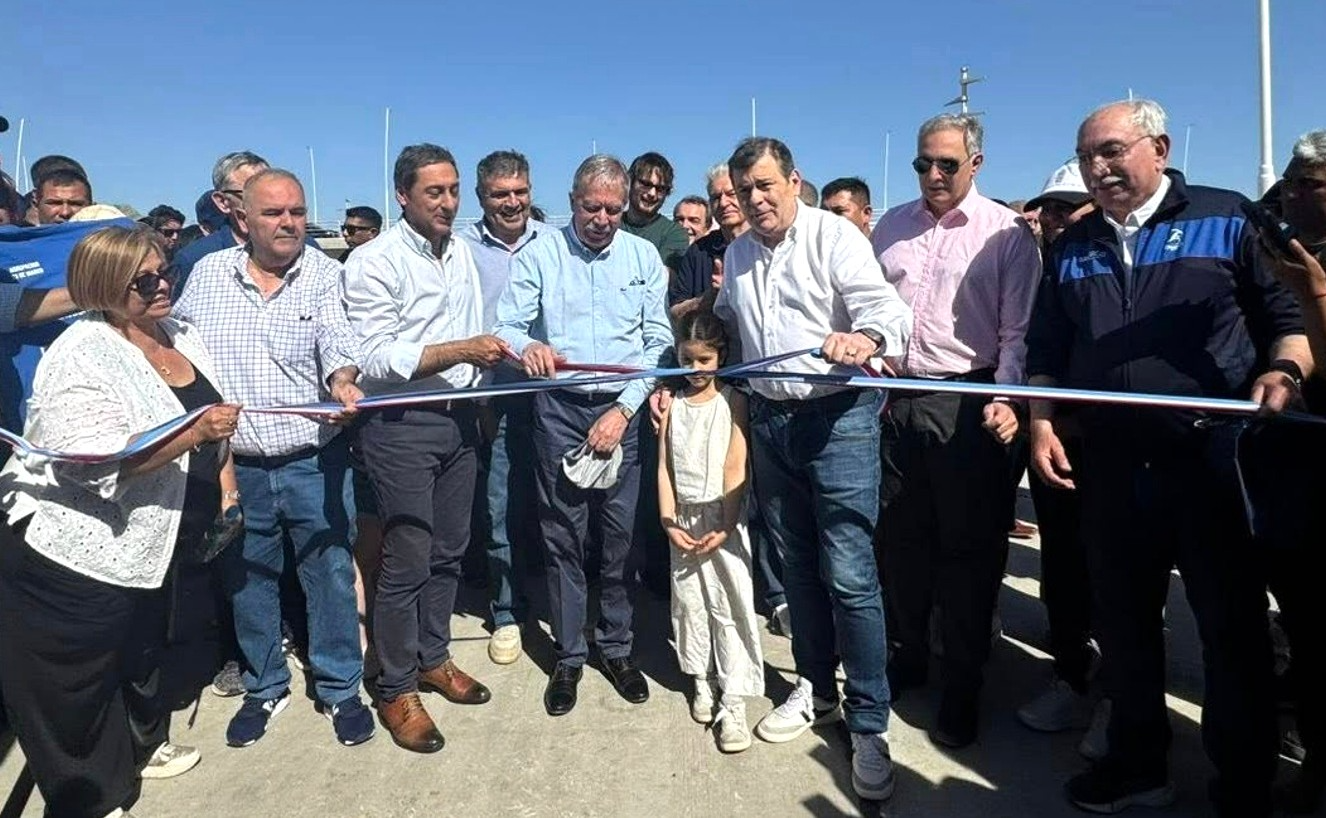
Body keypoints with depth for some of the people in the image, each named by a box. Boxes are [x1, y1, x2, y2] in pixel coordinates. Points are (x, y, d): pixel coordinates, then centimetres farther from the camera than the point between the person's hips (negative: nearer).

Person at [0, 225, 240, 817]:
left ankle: (143, 747, 47)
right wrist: (194, 433, -37)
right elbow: (101, 467, -30)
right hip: (75, 555, -8)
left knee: (144, 652, 26)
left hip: (146, 546, 8)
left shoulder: (182, 336, 3)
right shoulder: (82, 358, -22)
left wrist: (227, 487, 9)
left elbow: (212, 423, 15)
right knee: (74, 690, 10)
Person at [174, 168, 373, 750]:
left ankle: (340, 688, 27)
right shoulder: (208, 273, 4)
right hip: (236, 465, 3)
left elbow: (338, 343, -15)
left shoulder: (325, 275, -3)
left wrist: (343, 381, -36)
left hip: (314, 461, -2)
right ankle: (265, 687, 37)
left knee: (331, 575, 7)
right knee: (248, 582, 16)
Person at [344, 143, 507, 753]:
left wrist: (496, 354, -1)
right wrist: (460, 350, -24)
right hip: (401, 424, -7)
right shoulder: (375, 262, -12)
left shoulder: (461, 253, 11)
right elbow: (375, 361, -18)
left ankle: (433, 657, 34)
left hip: (458, 417, 7)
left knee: (449, 550, 15)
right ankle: (397, 690, 17)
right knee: (406, 561, 0)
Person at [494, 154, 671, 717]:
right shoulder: (539, 255, 2)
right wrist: (527, 346, -28)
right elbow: (506, 327, -4)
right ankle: (568, 655, 20)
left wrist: (624, 410, -6)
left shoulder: (644, 258, 6)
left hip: (623, 407, 1)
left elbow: (658, 342, 3)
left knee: (620, 535, 6)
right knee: (563, 536, 5)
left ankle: (616, 647, 23)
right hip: (560, 408, 0)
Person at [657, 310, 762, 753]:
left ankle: (733, 702, 2)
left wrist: (725, 527, -12)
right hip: (683, 517, 3)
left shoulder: (733, 401, -4)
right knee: (688, 603, 9)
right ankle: (702, 681, 26)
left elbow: (736, 468, -7)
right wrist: (669, 522, -3)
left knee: (731, 607, -3)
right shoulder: (672, 404, 6)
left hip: (723, 518, -3)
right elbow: (664, 467, 4)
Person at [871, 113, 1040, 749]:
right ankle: (908, 656, 33)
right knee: (898, 539, 13)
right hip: (896, 401, 5)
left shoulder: (1006, 232, -3)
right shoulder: (891, 226, 11)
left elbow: (1018, 330, -7)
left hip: (968, 405, -4)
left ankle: (962, 691, 19)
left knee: (968, 548, 4)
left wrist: (1005, 400, -19)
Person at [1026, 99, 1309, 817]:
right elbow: (1045, 351, 14)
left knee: (1233, 624, 6)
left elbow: (1291, 315, 2)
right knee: (1121, 620, 12)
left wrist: (1285, 369, -17)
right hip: (1110, 461, 4)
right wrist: (1042, 426, 3)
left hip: (1214, 454, -3)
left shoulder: (1227, 219, 3)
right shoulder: (1072, 247, 13)